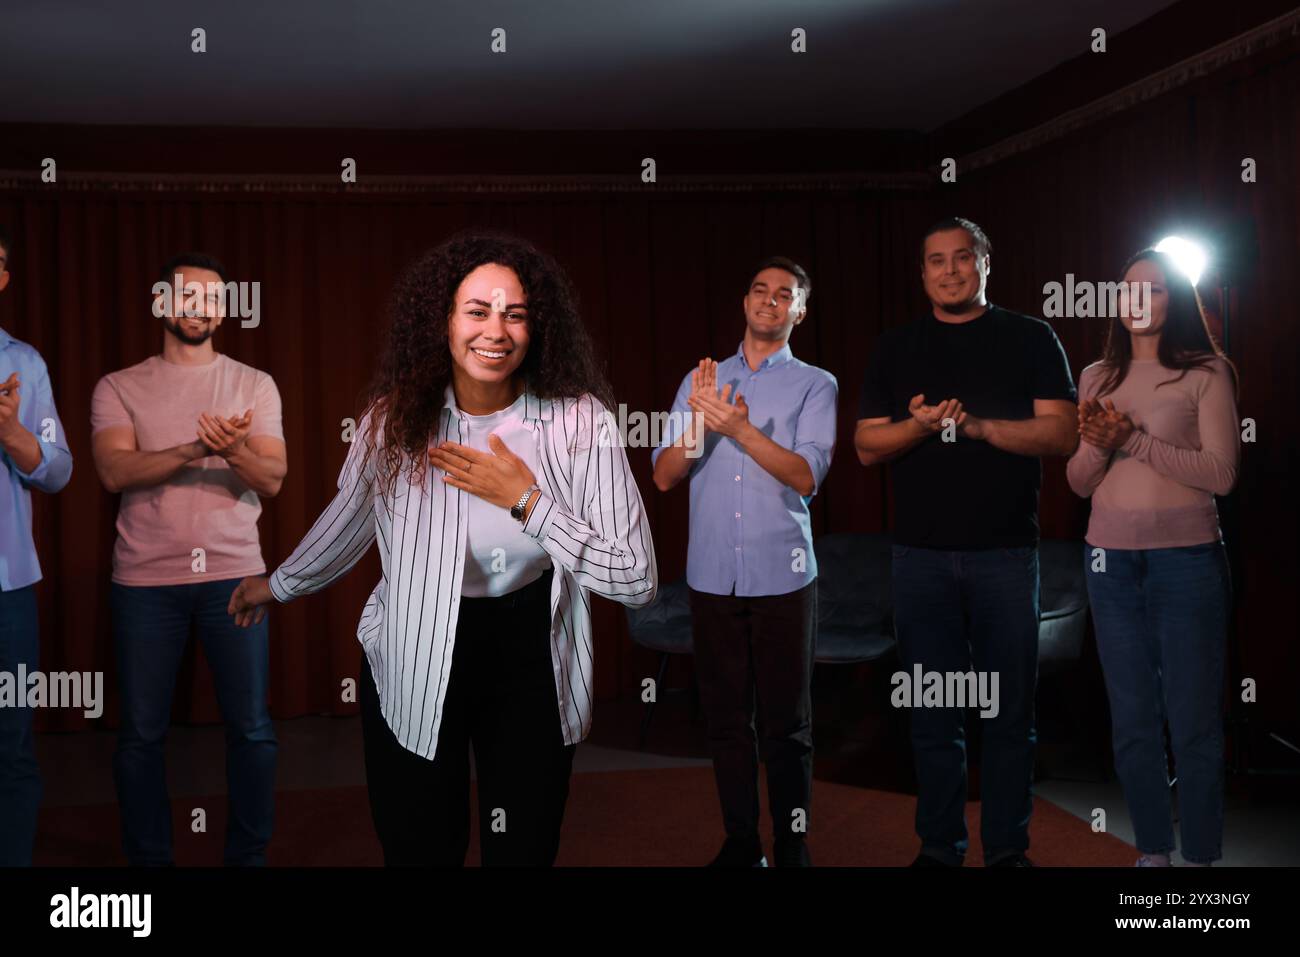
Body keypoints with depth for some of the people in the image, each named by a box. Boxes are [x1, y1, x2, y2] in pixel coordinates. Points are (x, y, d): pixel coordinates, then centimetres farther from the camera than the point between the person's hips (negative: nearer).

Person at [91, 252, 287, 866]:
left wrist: (234, 450, -24)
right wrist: (195, 450, -25)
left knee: (251, 727, 3)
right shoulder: (118, 388, 5)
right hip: (145, 580, 0)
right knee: (141, 733, 6)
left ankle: (248, 855, 17)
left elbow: (272, 481, -2)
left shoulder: (255, 385, 8)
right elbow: (114, 471, -11)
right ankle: (147, 859, 20)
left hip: (233, 574, 1)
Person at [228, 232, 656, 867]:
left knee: (524, 853, 10)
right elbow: (352, 514, 12)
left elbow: (637, 580, -16)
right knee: (417, 853, 11)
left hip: (530, 667, -1)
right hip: (414, 666, 1)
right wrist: (280, 584, 27)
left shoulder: (581, 422, -15)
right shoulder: (396, 418, -10)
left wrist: (526, 500, -22)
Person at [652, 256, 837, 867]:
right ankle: (740, 844, 19)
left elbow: (806, 476, -10)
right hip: (712, 577, 3)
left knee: (786, 724, 3)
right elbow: (664, 476, 4)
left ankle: (791, 848, 13)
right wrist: (699, 421, -14)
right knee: (726, 719, 8)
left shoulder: (814, 385, 3)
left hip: (782, 578, -2)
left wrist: (741, 429, -22)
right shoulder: (701, 380, 11)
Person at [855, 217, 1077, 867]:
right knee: (933, 713, 6)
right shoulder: (895, 349, 12)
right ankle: (939, 846, 15)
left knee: (1009, 710, 3)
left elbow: (1061, 434, -3)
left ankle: (1006, 848, 13)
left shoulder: (1029, 339, 6)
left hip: (1005, 551, -1)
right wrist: (919, 425, -13)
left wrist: (977, 425, -16)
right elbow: (867, 447, 7)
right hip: (921, 553, 2)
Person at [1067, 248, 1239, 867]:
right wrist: (1098, 445, -11)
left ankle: (1200, 856, 13)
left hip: (1187, 558, -4)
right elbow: (1079, 483, 10)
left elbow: (1221, 474, -13)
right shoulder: (1097, 378, 10)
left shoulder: (1206, 373, -3)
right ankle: (1152, 849, 22)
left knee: (1193, 718, 1)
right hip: (1111, 561, 4)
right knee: (1131, 717, 10)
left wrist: (1133, 440, -18)